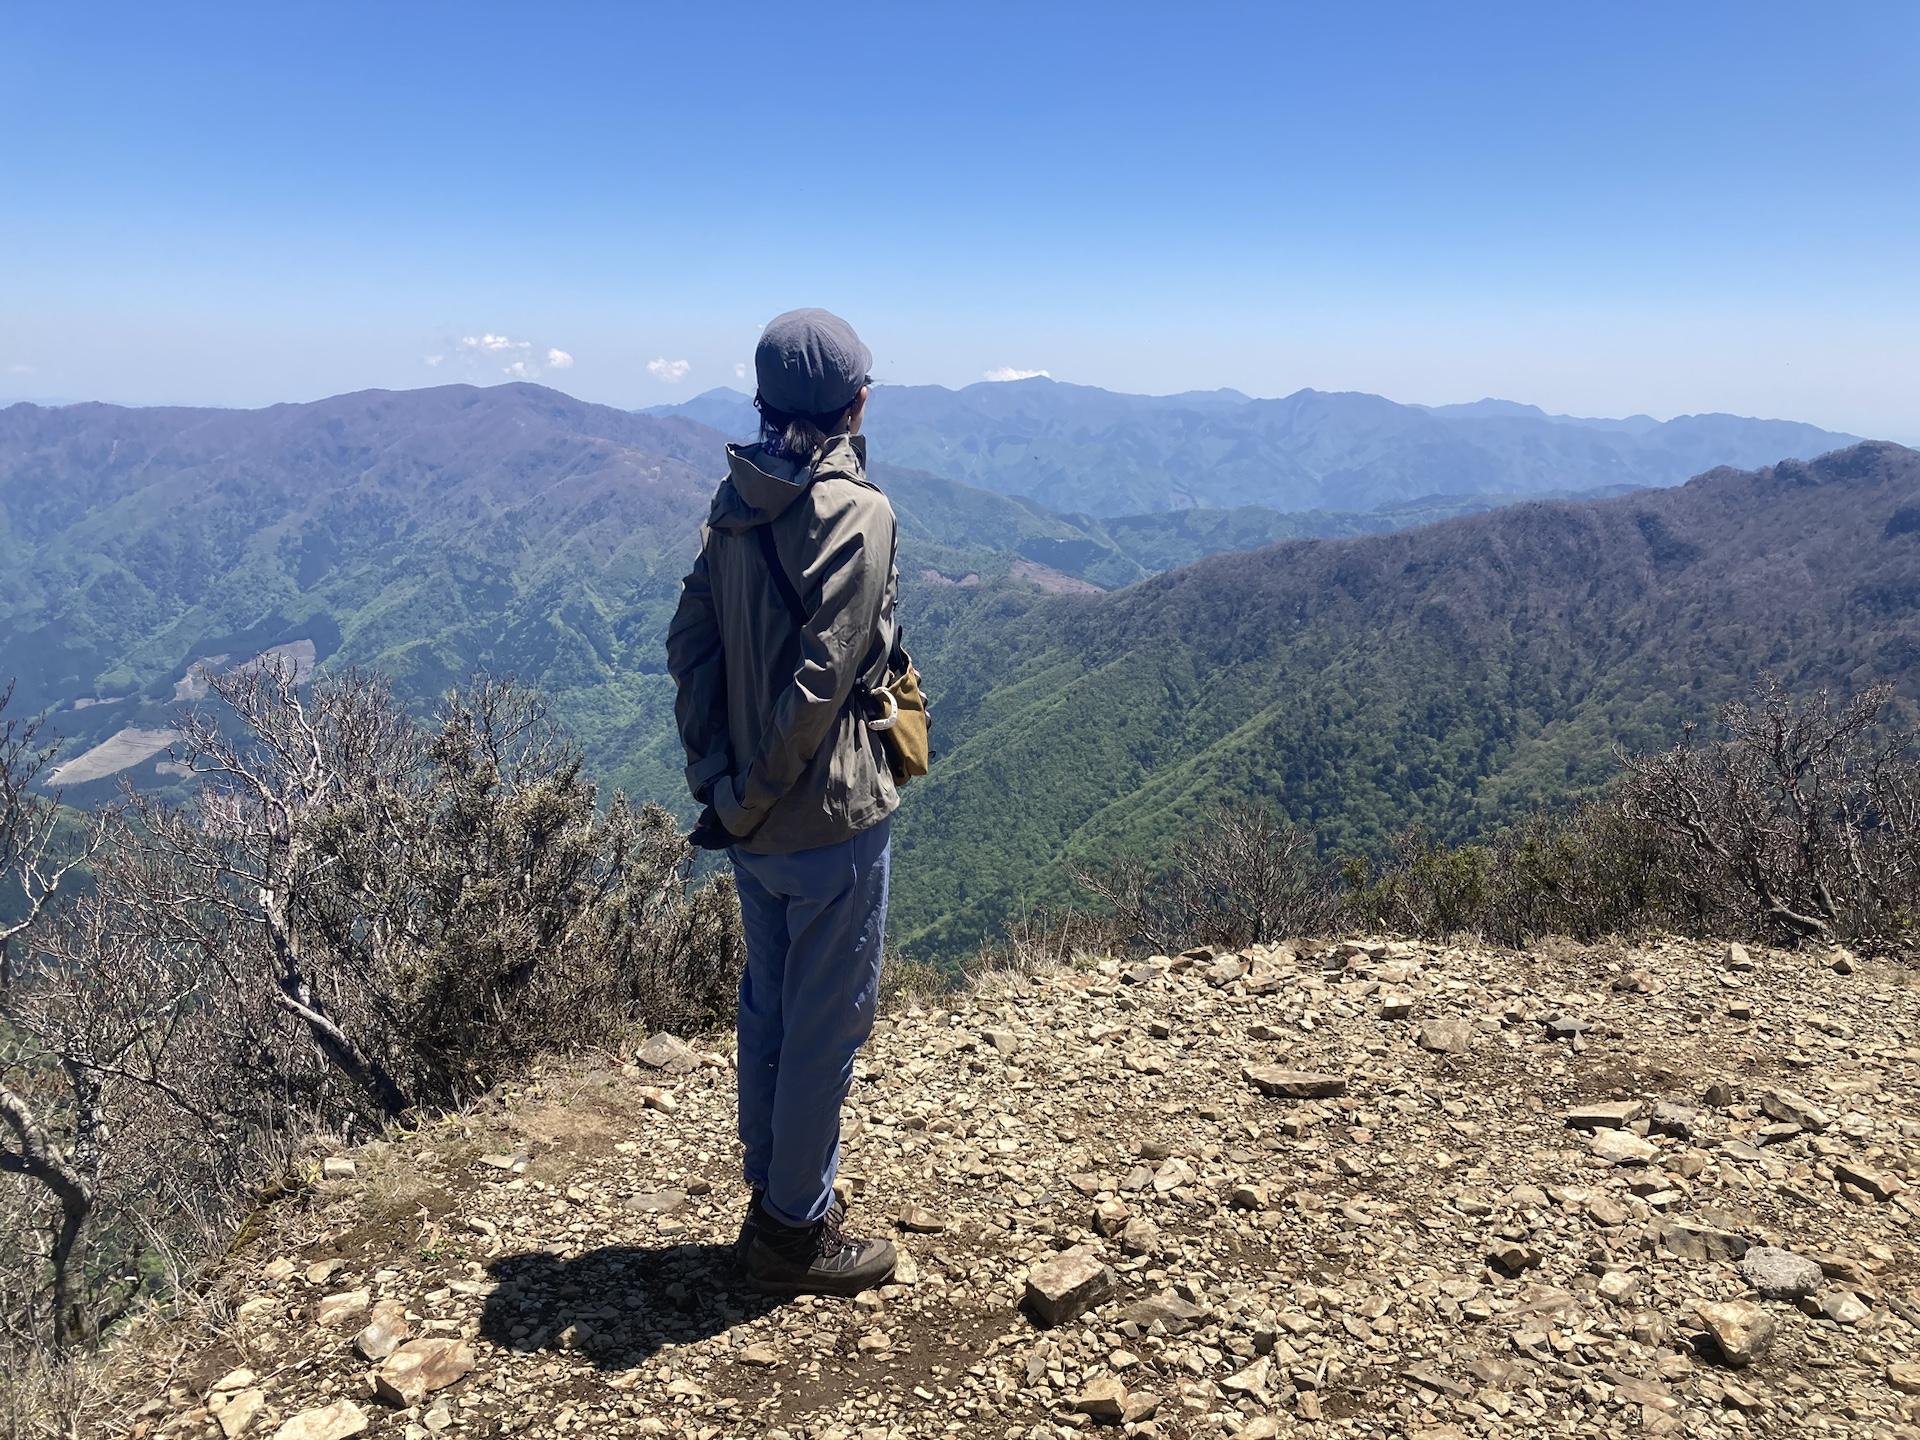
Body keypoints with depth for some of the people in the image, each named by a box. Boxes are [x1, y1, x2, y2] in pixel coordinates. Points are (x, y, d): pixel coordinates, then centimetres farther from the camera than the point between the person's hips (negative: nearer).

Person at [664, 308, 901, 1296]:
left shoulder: (738, 500, 6)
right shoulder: (853, 510, -17)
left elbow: (689, 642, 3)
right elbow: (822, 677, -24)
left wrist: (721, 784, 0)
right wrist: (748, 801, -14)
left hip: (759, 818, 8)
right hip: (830, 814, -8)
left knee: (769, 1009, 20)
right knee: (828, 1022, 7)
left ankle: (773, 1201, 36)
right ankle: (795, 1234, 23)